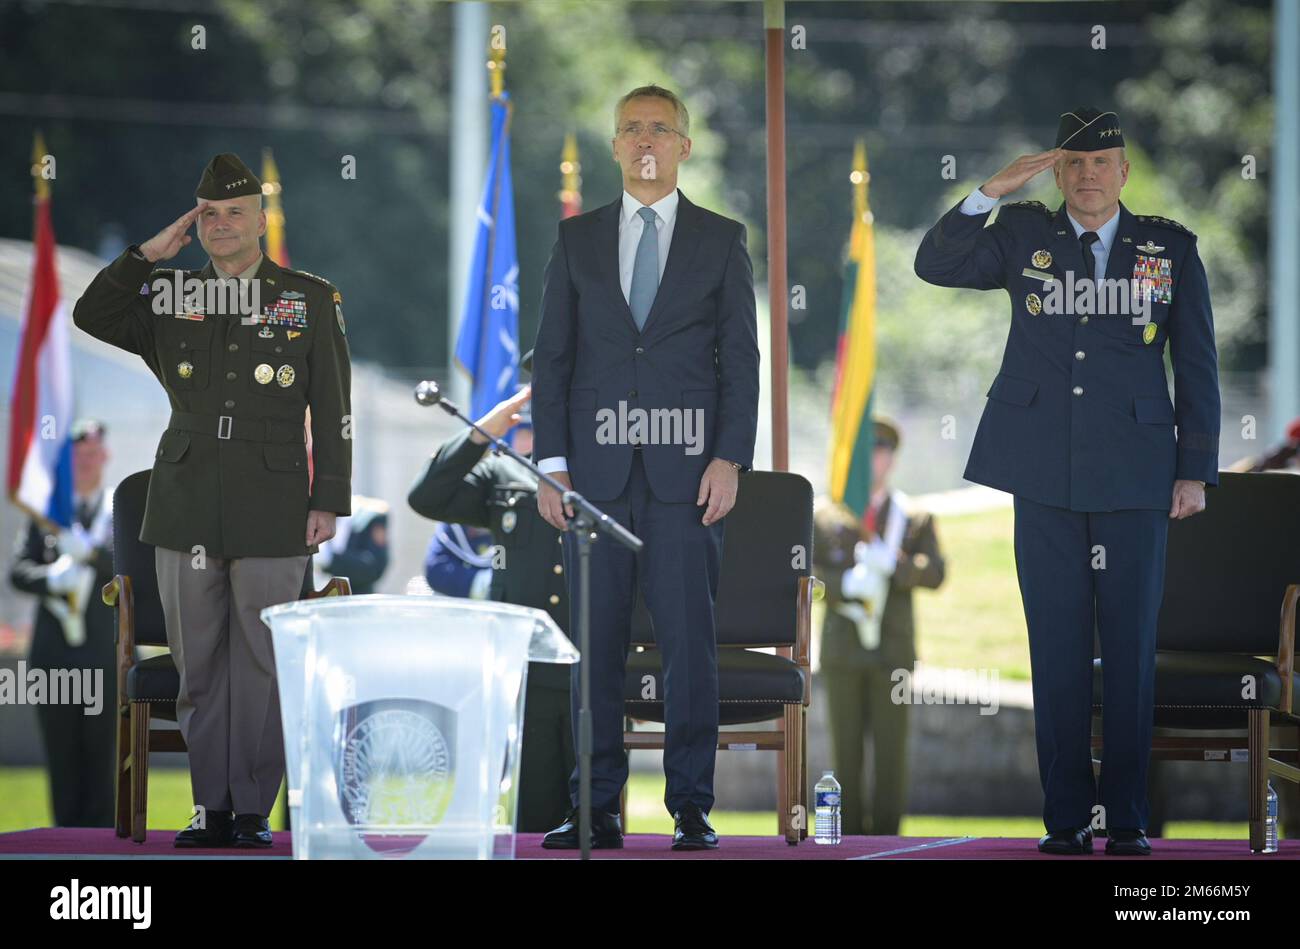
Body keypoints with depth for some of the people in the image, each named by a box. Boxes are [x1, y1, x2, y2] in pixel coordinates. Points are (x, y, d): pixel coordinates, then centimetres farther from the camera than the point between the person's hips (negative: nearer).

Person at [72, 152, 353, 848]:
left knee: (260, 660, -1)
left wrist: (329, 502, -2)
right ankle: (211, 808, 10)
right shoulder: (171, 297, 12)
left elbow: (333, 411, 4)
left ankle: (253, 809, 6)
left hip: (272, 508, -2)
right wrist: (151, 253, -4)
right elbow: (92, 316, -1)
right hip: (187, 506, 2)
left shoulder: (310, 299, 6)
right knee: (198, 662, 4)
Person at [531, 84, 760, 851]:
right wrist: (552, 462, 1)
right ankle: (598, 808, 4)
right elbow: (553, 354, 10)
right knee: (596, 644, 0)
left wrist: (730, 459, -6)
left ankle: (691, 807, 1)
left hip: (685, 470, -1)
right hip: (597, 471, 1)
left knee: (690, 642, -4)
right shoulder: (578, 240, 12)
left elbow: (741, 356, 4)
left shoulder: (721, 240, 8)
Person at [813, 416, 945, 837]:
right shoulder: (826, 516, 8)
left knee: (891, 747, -3)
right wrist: (843, 583, -19)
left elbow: (934, 573, -2)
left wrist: (893, 564, -21)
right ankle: (849, 832, 6)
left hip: (893, 647, 0)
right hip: (843, 651, 0)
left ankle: (886, 831, 1)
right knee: (846, 747, 2)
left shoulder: (915, 519, 8)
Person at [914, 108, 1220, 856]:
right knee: (1058, 648, 2)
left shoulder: (1170, 248, 6)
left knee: (1132, 648, 0)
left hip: (1134, 479, -1)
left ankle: (1128, 817, 6)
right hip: (1046, 479, 1)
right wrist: (992, 192, -12)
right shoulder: (1024, 236, 9)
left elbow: (1198, 366, 5)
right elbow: (936, 265, -2)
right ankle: (1067, 815, 7)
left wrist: (1196, 471, 0)